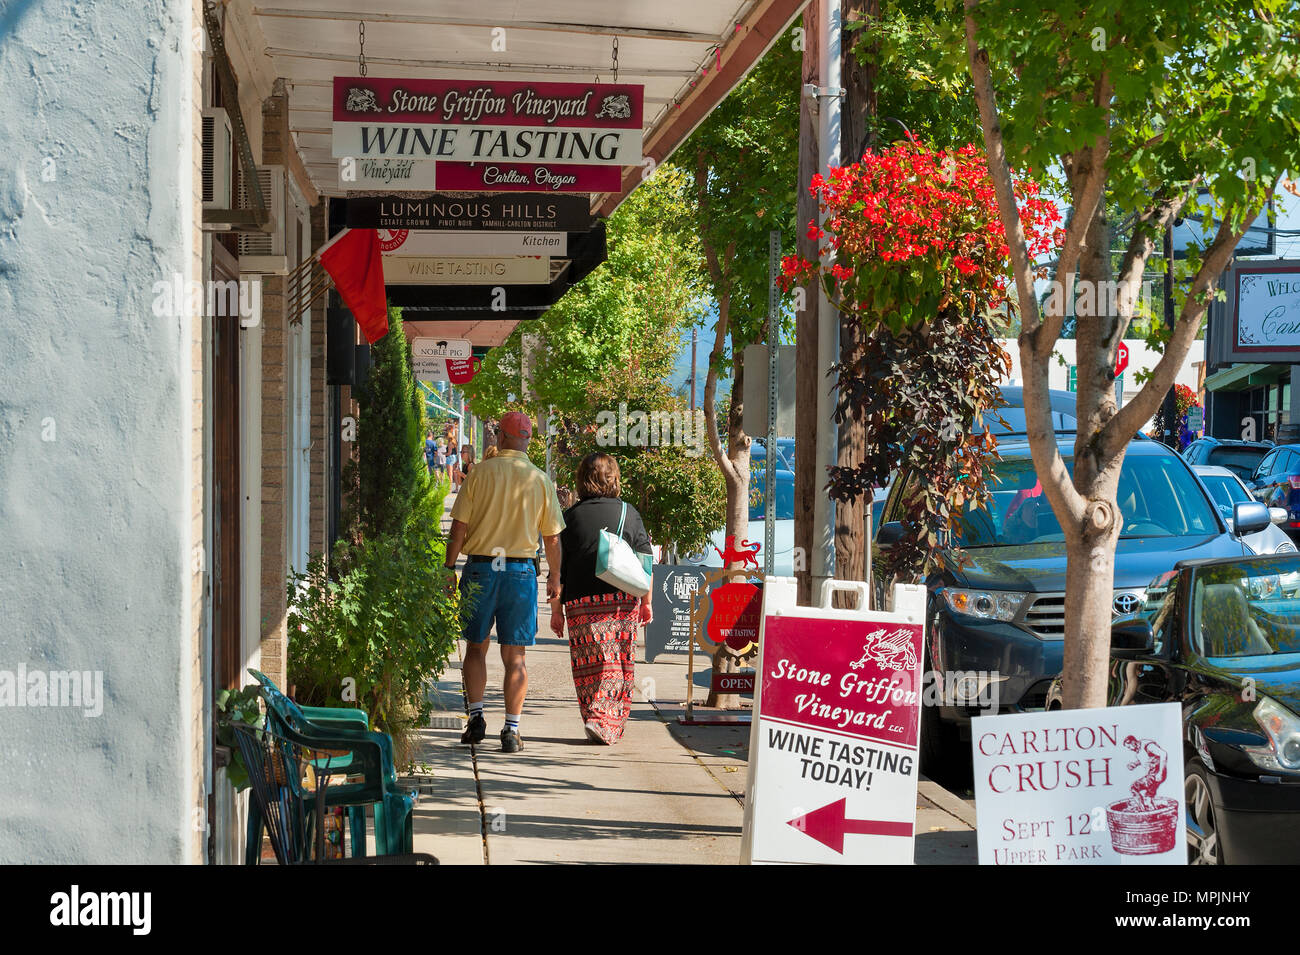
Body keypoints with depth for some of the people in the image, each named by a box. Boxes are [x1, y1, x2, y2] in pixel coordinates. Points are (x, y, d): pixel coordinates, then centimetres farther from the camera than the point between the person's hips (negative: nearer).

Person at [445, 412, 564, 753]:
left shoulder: (480, 473, -3)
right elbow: (552, 537, 4)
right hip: (521, 570, 1)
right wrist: (555, 578, 16)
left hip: (480, 568, 0)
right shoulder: (541, 481, 1)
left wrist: (448, 568, 5)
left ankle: (476, 716, 5)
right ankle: (511, 730, 2)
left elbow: (459, 528, -4)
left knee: (476, 646, 14)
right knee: (514, 654, 5)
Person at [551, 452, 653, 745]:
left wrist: (556, 610, 7)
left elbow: (557, 569, 1)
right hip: (623, 600, 1)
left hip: (582, 601, 0)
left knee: (589, 666, 6)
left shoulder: (571, 517, 2)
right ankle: (608, 723, -5)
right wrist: (646, 602, 14)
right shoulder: (629, 513, 5)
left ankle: (594, 719, 0)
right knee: (618, 666, 5)